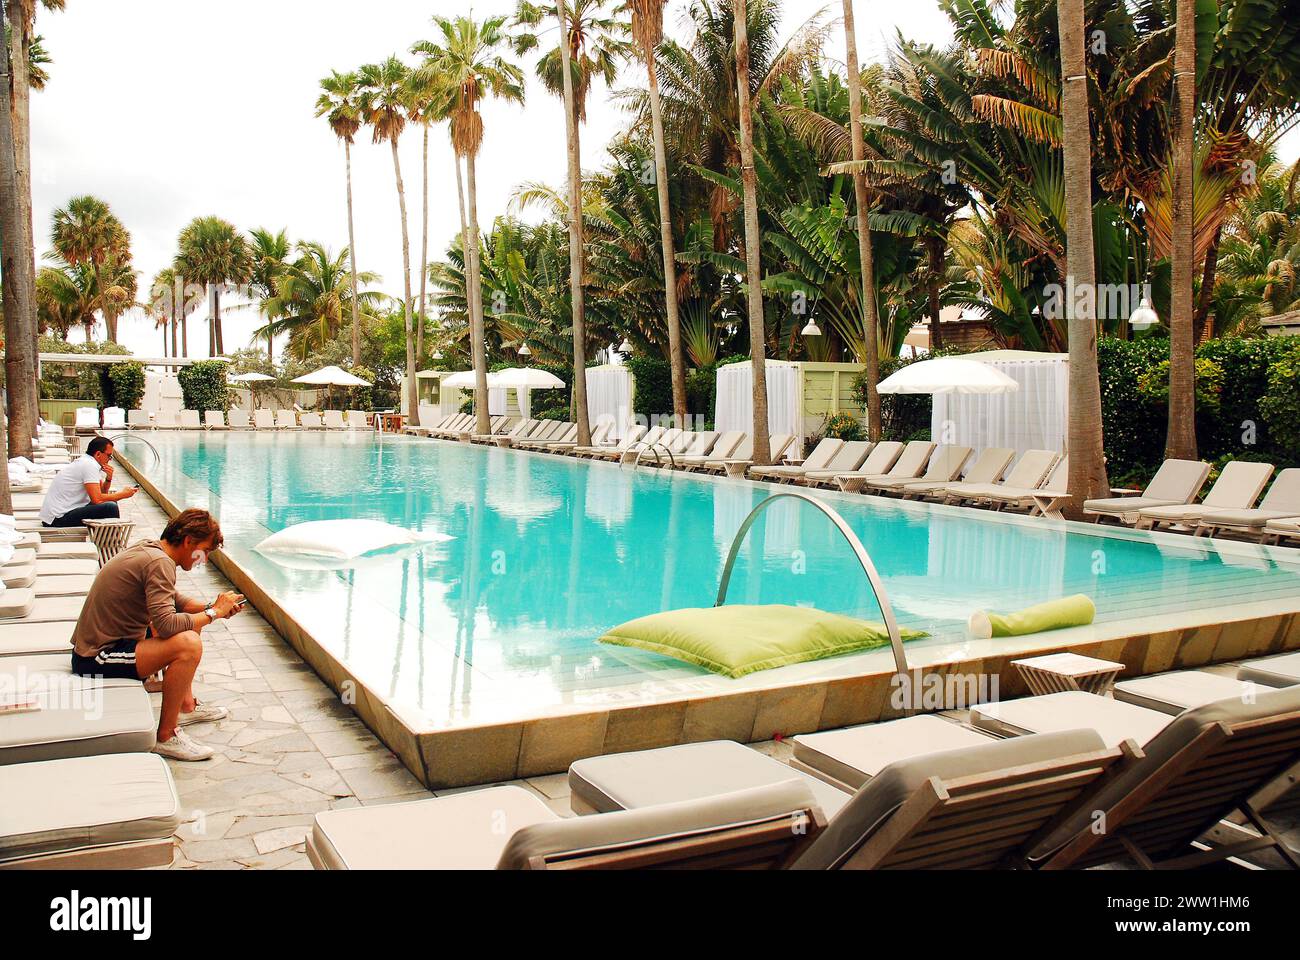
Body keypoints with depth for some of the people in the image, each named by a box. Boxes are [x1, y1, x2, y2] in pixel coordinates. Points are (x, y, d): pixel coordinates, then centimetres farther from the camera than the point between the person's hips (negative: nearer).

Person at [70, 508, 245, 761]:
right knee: (188, 644, -27)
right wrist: (213, 613, -17)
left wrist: (211, 606, 3)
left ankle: (186, 706, 26)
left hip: (93, 644, 11)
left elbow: (173, 601, 20)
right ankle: (166, 736, -16)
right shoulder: (159, 563, -22)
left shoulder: (148, 550, 8)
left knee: (187, 626, 20)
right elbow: (166, 624, -31)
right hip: (97, 660, -11)